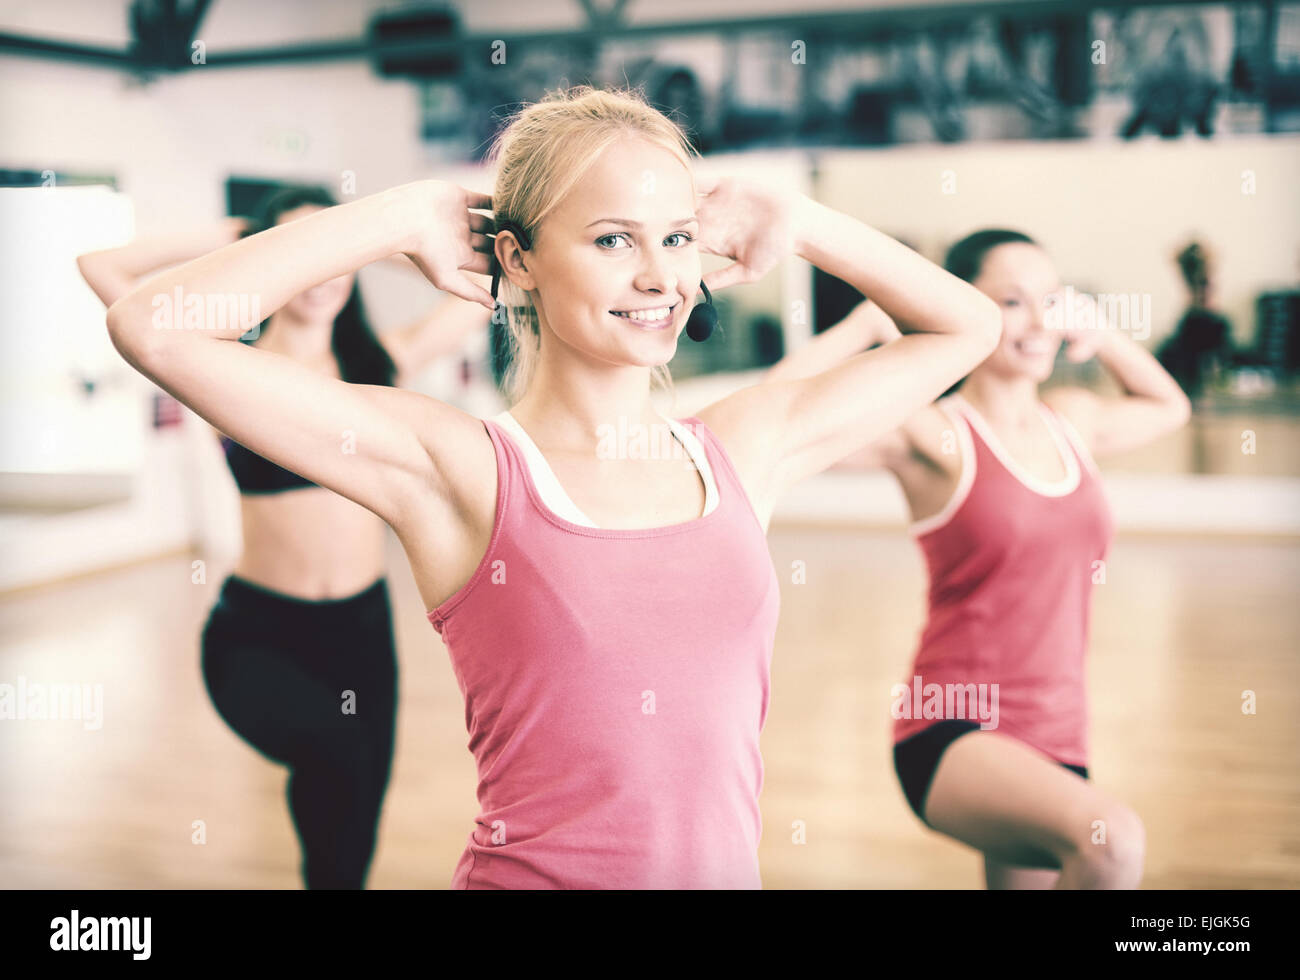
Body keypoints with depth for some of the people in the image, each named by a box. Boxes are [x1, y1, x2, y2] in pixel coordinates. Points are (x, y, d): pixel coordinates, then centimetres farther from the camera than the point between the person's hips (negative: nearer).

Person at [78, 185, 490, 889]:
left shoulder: (377, 361, 4)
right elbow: (100, 267, -8)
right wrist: (222, 239, 1)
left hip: (361, 626, 3)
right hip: (258, 630, -3)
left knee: (352, 841, 12)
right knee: (336, 748, -34)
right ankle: (327, 862, -8)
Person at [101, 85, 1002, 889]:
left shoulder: (744, 449, 2)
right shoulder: (457, 468, -10)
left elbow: (967, 326, 16)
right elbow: (156, 329, -18)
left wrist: (789, 222, 7)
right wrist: (407, 216, -11)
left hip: (729, 865, 4)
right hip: (532, 869, -4)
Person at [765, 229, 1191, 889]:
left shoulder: (1074, 420, 10)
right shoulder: (933, 435, -9)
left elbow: (1169, 406, 33)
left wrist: (1098, 333, 19)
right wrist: (866, 324, -13)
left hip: (1055, 736, 7)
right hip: (952, 735, -7)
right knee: (1113, 841, -32)